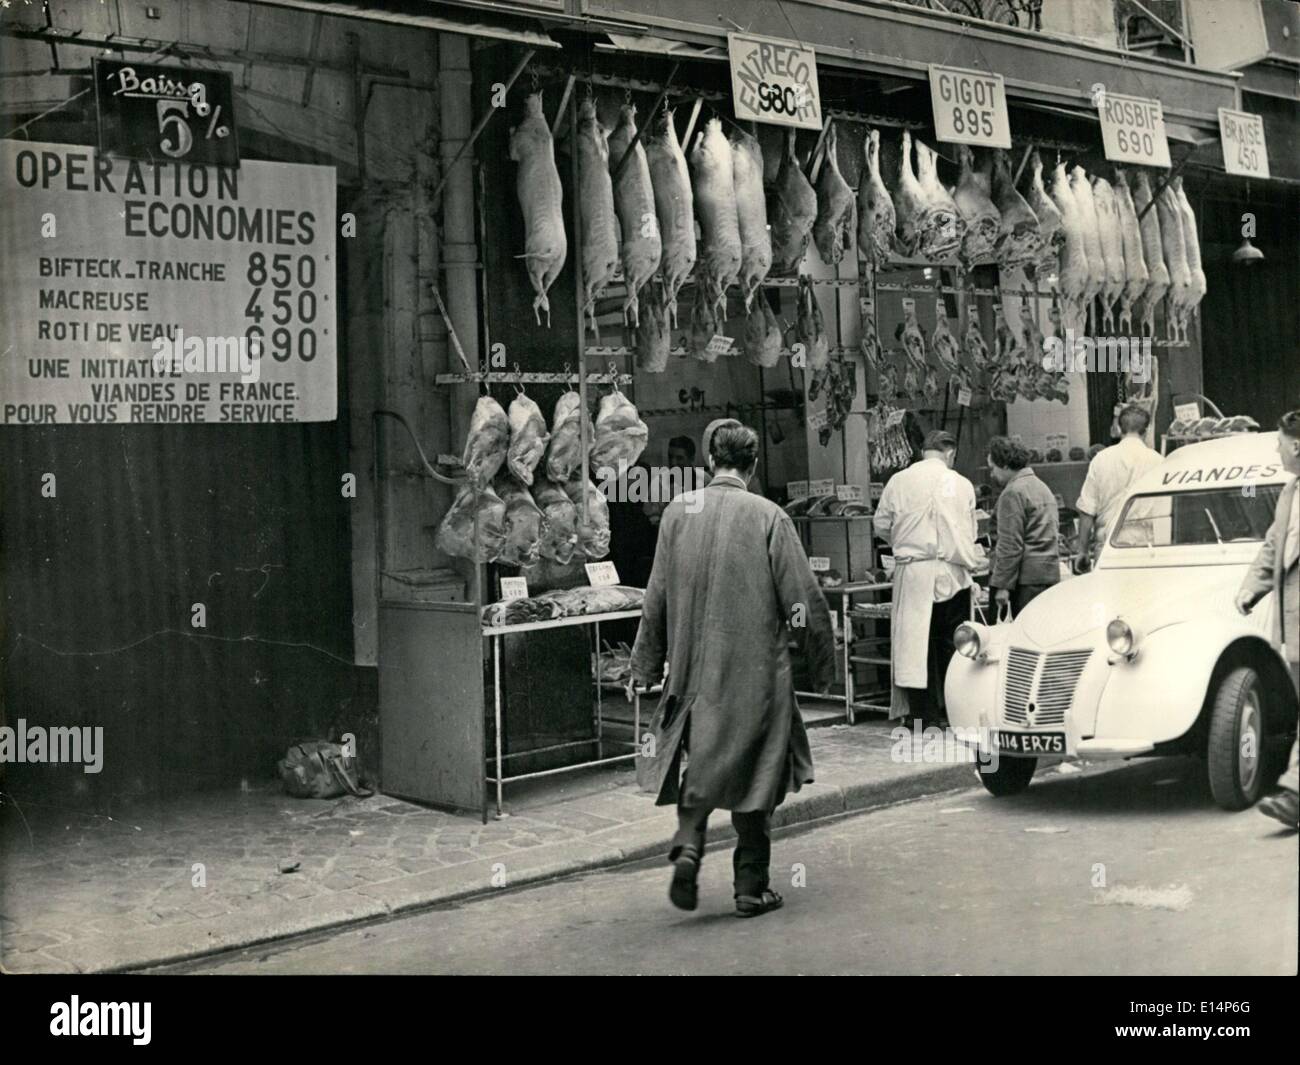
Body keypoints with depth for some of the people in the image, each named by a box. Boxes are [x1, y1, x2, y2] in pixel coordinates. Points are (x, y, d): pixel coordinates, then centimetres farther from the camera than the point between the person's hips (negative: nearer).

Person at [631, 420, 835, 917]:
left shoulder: (677, 512, -1)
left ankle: (687, 845, -2)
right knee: (754, 775, 9)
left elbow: (656, 598, 4)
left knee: (701, 765, 19)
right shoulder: (768, 517, -9)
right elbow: (803, 602, -8)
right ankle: (751, 887, 15)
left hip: (693, 671, 3)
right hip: (756, 672, -2)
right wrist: (823, 667, 4)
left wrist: (647, 666, 14)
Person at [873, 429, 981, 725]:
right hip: (952, 573, 1)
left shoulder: (899, 481, -1)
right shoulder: (962, 484, 1)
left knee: (916, 645, 3)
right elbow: (970, 532, 7)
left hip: (913, 571, -1)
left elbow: (881, 525, 5)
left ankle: (925, 715, 2)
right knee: (952, 647, 8)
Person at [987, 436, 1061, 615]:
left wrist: (1002, 585, -14)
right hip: (1051, 572, 9)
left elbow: (1010, 545, -15)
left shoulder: (1013, 493, -10)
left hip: (1027, 575, -9)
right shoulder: (1042, 487, 20)